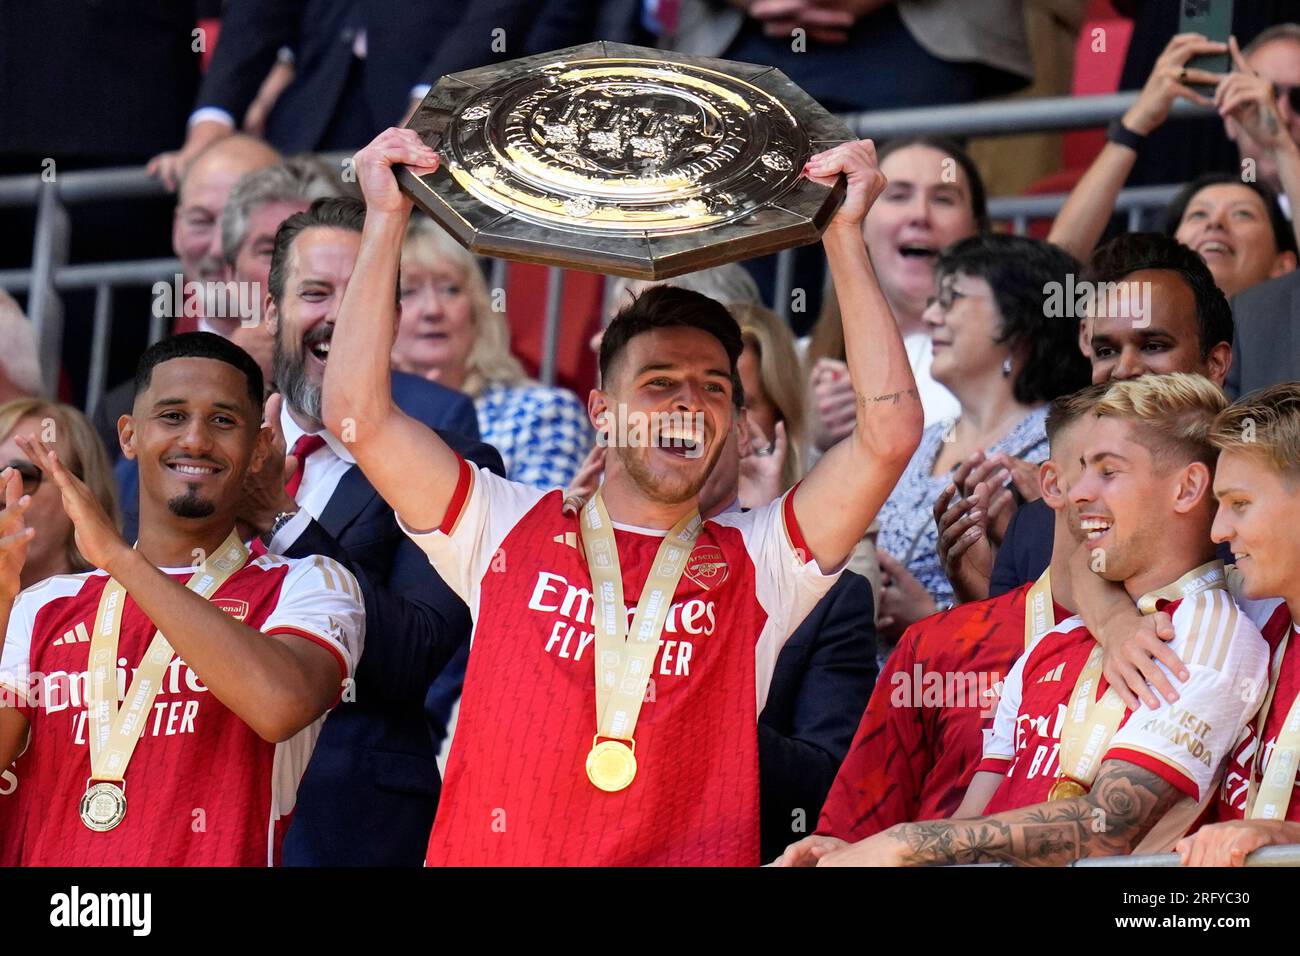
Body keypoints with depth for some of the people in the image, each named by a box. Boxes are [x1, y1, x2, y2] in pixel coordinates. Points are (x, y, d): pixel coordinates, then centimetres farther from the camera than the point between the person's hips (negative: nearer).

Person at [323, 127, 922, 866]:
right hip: (488, 852, 0)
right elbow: (359, 412, 6)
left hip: (695, 852, 1)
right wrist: (387, 217, 6)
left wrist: (845, 233, 4)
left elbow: (891, 432, 2)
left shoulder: (756, 565, 11)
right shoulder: (509, 528, 12)